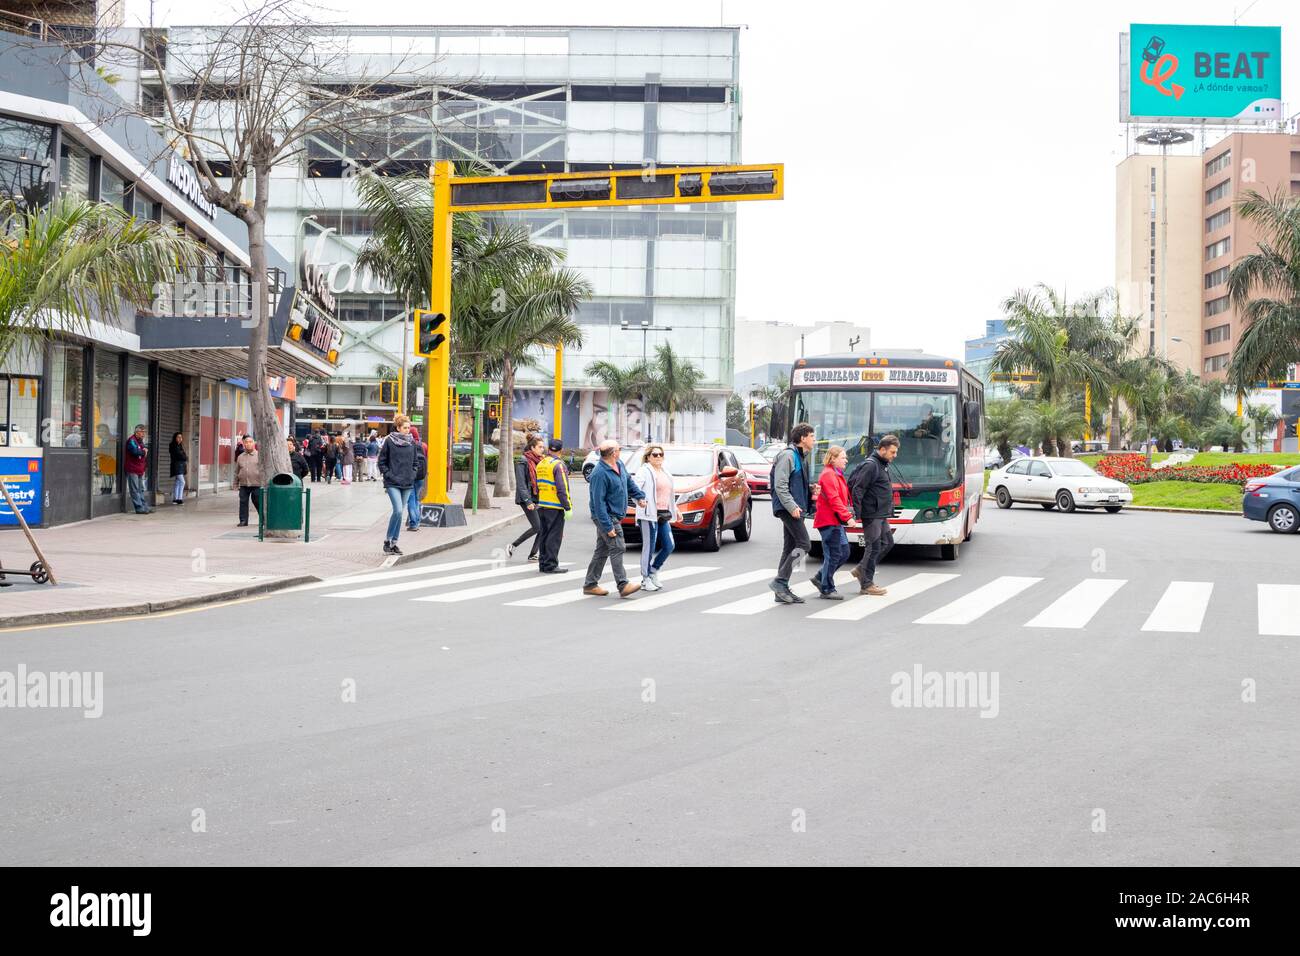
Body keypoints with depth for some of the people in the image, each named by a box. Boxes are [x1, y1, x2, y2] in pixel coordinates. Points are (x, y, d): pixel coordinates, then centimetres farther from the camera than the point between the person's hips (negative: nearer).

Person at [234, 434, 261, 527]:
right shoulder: (240, 457, 12)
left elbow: (263, 469, -1)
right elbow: (236, 471, 18)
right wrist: (236, 483, 15)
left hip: (256, 484, -3)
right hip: (243, 484, 3)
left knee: (258, 502, 2)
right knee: (243, 502, 2)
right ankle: (243, 521, 9)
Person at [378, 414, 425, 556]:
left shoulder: (412, 443, 8)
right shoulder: (389, 441, -4)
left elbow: (416, 461, 18)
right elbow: (382, 461, 1)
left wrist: (413, 475, 5)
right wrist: (388, 475, -8)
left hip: (408, 484, 5)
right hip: (393, 483, -5)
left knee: (400, 513, 8)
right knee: (398, 511, -16)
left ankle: (394, 542, 16)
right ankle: (388, 540, -4)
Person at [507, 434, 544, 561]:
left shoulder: (539, 461, 14)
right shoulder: (523, 462, -10)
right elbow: (521, 484, -15)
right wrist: (528, 501, -20)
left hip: (538, 498, 8)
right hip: (528, 499, -8)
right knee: (537, 527, -12)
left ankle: (533, 554, 8)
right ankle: (512, 546, 3)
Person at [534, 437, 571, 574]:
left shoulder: (540, 464, 11)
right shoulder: (558, 465, -12)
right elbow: (562, 489, -17)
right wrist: (568, 507, -15)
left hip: (541, 505, 7)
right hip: (555, 507, -7)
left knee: (543, 535, 13)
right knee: (554, 537, -3)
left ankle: (543, 564, 17)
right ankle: (550, 565, -4)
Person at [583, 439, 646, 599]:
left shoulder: (619, 465, 5)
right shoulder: (600, 474, -23)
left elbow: (629, 482, 26)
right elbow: (598, 502, -24)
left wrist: (640, 496, 22)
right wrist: (608, 527, -25)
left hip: (614, 516, 9)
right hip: (607, 517, -9)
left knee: (602, 551, 12)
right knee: (617, 548, -13)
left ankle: (590, 584, 18)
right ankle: (623, 585, -15)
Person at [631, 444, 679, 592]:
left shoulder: (665, 473, 19)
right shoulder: (644, 472, -6)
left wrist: (676, 510, 29)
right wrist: (639, 500, -38)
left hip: (664, 515, 8)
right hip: (649, 515, -8)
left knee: (669, 546, 4)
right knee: (649, 548, -4)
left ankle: (653, 572, 21)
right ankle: (645, 580, 4)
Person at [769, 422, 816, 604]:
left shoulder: (803, 456, 19)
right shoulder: (788, 455, -12)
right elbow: (780, 485, -18)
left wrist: (811, 488, 7)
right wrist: (792, 506, -23)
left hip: (795, 508, 10)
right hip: (788, 507, -10)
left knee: (790, 548, 9)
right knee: (803, 544, -14)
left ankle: (782, 590, 11)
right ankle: (780, 581, -12)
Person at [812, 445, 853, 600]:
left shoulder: (837, 475, 20)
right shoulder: (828, 475, -13)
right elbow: (834, 499, -20)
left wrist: (847, 514, 10)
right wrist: (847, 516, -22)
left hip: (836, 521, 10)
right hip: (829, 520, -10)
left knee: (844, 552, 11)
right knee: (833, 555, -6)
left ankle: (820, 577, 21)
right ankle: (827, 590, 2)